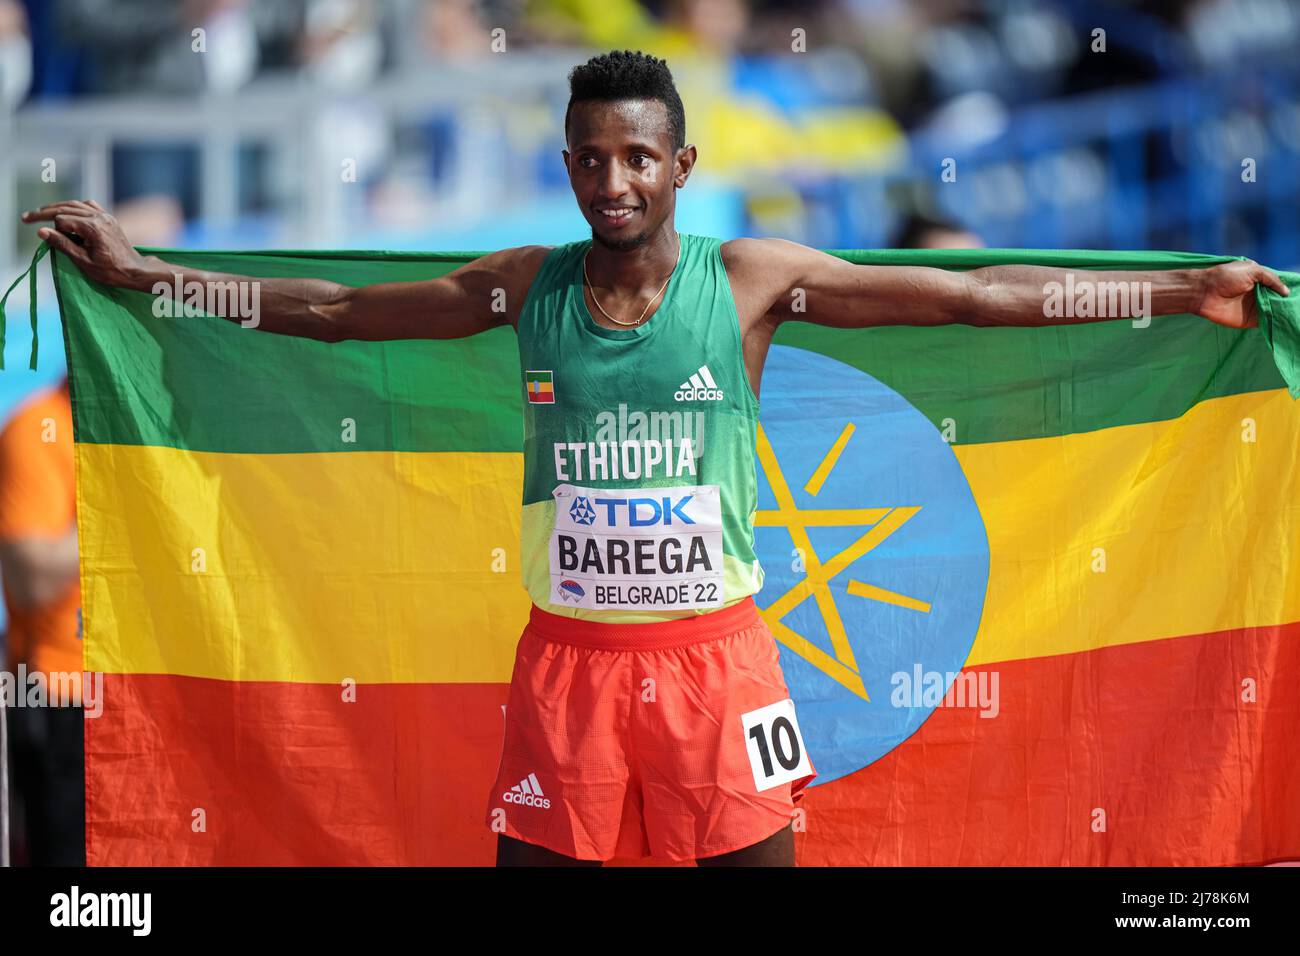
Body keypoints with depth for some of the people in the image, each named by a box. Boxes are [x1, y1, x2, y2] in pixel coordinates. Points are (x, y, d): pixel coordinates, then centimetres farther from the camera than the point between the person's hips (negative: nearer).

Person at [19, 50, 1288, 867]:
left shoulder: (753, 281, -3)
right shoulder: (527, 288, 2)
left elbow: (980, 295, -4)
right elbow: (332, 310, 9)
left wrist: (1181, 291, -6)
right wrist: (141, 273, 7)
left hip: (715, 652, -1)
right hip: (569, 655, 1)